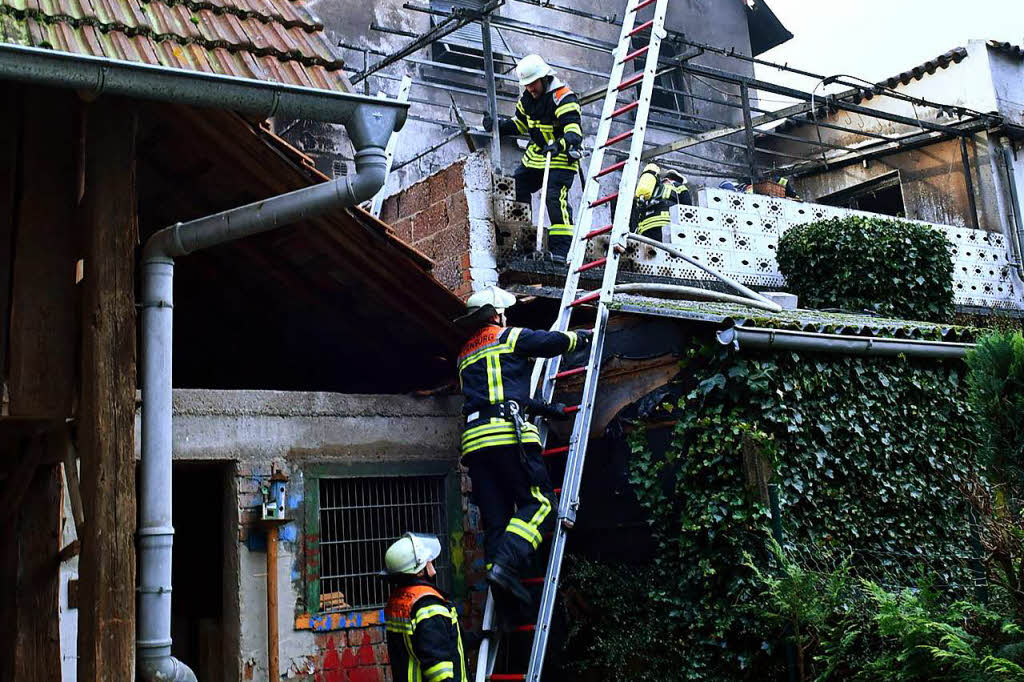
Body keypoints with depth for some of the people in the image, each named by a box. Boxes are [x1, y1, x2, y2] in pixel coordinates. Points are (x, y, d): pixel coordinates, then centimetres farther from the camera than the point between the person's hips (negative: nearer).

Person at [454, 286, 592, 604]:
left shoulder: (465, 355, 29)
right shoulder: (510, 337, 8)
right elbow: (556, 342, 10)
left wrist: (546, 408, 35)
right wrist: (583, 337, 32)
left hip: (474, 440, 7)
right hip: (507, 432, -7)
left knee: (495, 517, 7)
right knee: (539, 503, -5)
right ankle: (504, 565, -21)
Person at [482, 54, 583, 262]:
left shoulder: (563, 98, -20)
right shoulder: (528, 98, 5)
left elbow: (573, 132, -30)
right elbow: (519, 124, 20)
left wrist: (559, 145, -50)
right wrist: (497, 125, 2)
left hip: (561, 158, -9)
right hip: (535, 155, 9)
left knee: (555, 198, -21)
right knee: (516, 190, 8)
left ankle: (561, 248, -20)